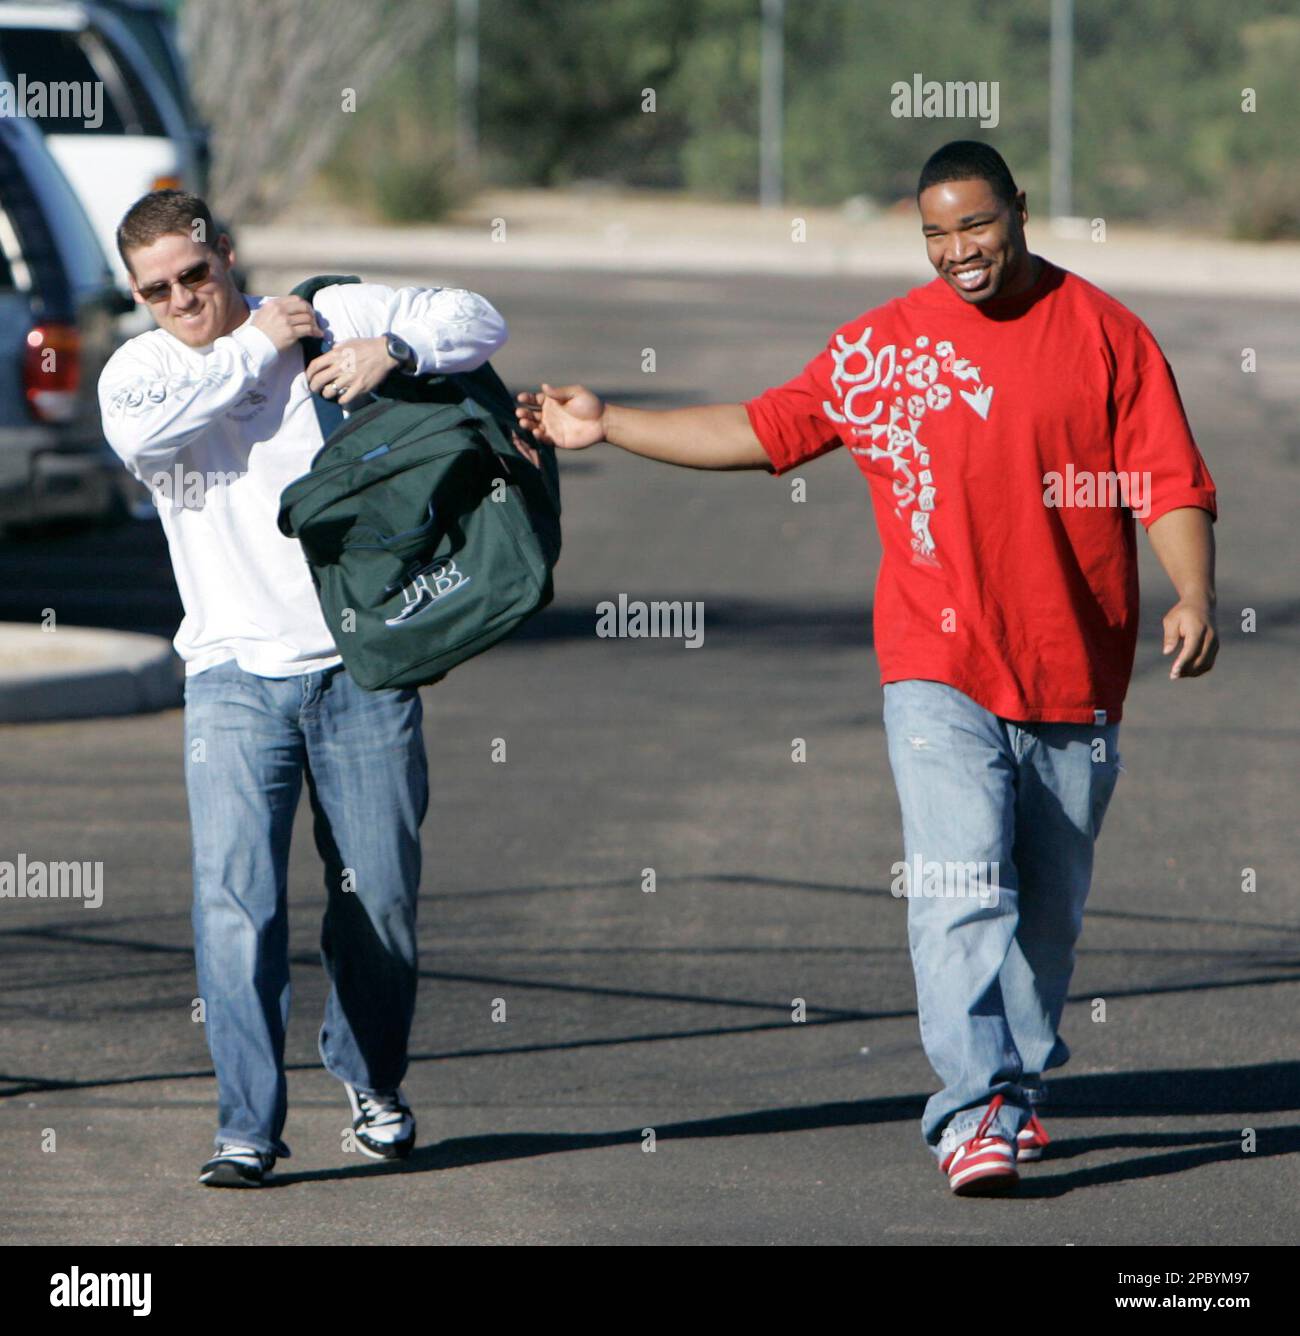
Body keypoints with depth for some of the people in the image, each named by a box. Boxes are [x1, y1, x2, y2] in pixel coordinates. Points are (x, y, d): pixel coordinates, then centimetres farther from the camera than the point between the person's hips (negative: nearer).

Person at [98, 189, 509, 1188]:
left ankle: (372, 1080, 30)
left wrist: (391, 349, -14)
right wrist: (254, 348, -11)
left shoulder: (335, 316, 6)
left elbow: (479, 322, 5)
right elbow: (142, 431, -18)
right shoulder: (139, 369, 6)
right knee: (236, 898, -14)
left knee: (381, 896, 5)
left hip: (363, 667, 0)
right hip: (237, 673, 0)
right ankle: (249, 1123, -11)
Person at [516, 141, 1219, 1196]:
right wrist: (606, 426, 11)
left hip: (1076, 680, 0)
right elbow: (763, 430, 13)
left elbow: (1171, 483, -3)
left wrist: (1193, 596, -18)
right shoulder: (882, 346, 7)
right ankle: (977, 1114, -21)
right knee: (961, 891, -16)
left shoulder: (1103, 333, 1)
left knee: (1049, 910, 10)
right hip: (940, 672, 0)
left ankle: (1022, 1087, 28)